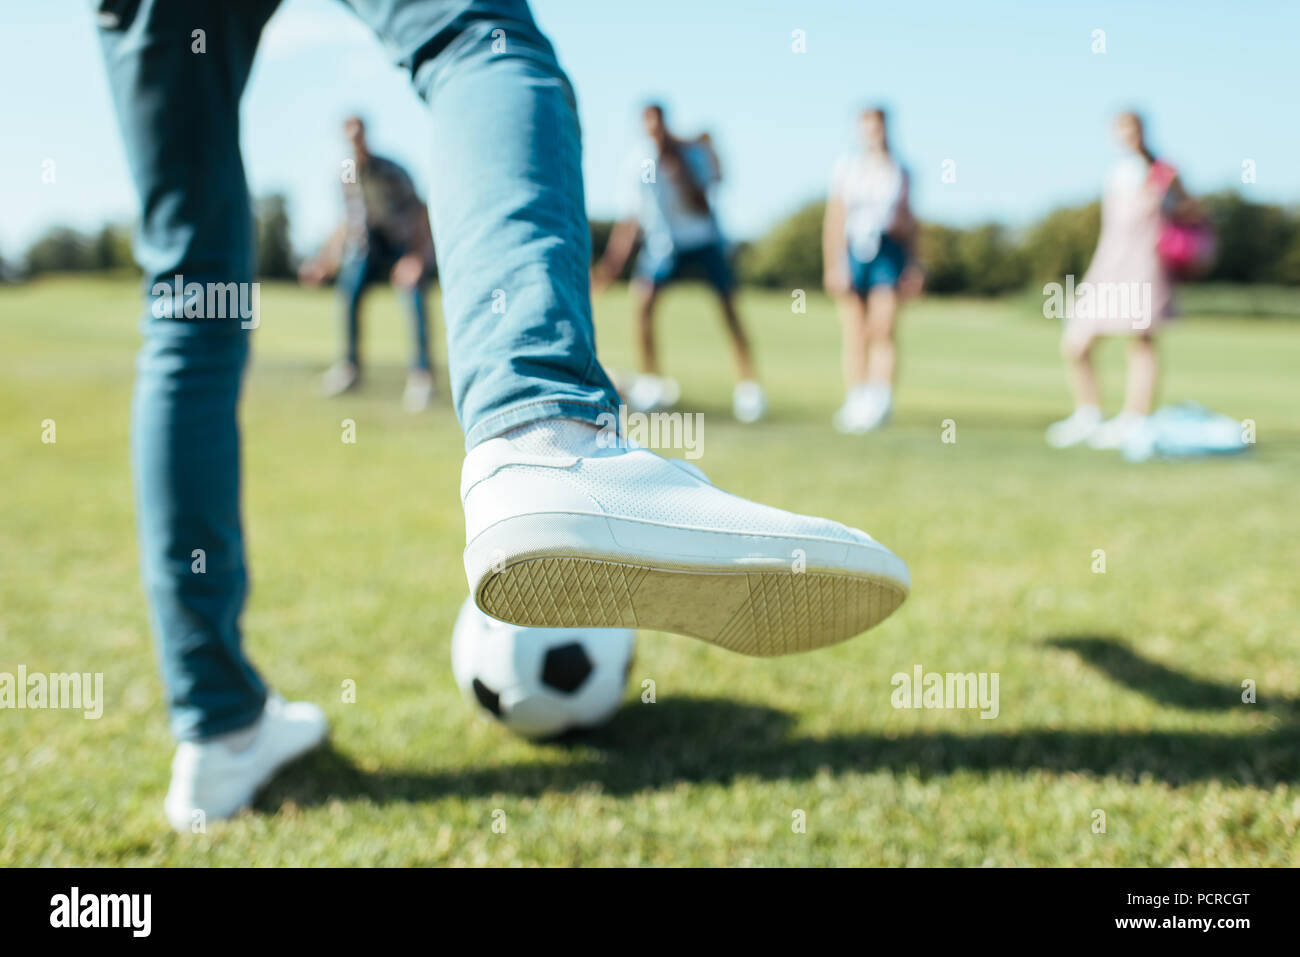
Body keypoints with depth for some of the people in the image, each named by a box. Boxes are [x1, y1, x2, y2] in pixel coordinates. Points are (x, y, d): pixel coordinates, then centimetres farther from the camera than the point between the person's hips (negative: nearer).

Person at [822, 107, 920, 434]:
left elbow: (907, 220, 19)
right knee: (854, 336, 1)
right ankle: (854, 406, 6)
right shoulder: (846, 167, 6)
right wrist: (833, 265, -5)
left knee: (882, 332, -12)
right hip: (852, 252, 0)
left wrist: (912, 262, 16)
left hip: (888, 252, 0)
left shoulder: (899, 172, 11)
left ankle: (879, 403, -12)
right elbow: (833, 220, 3)